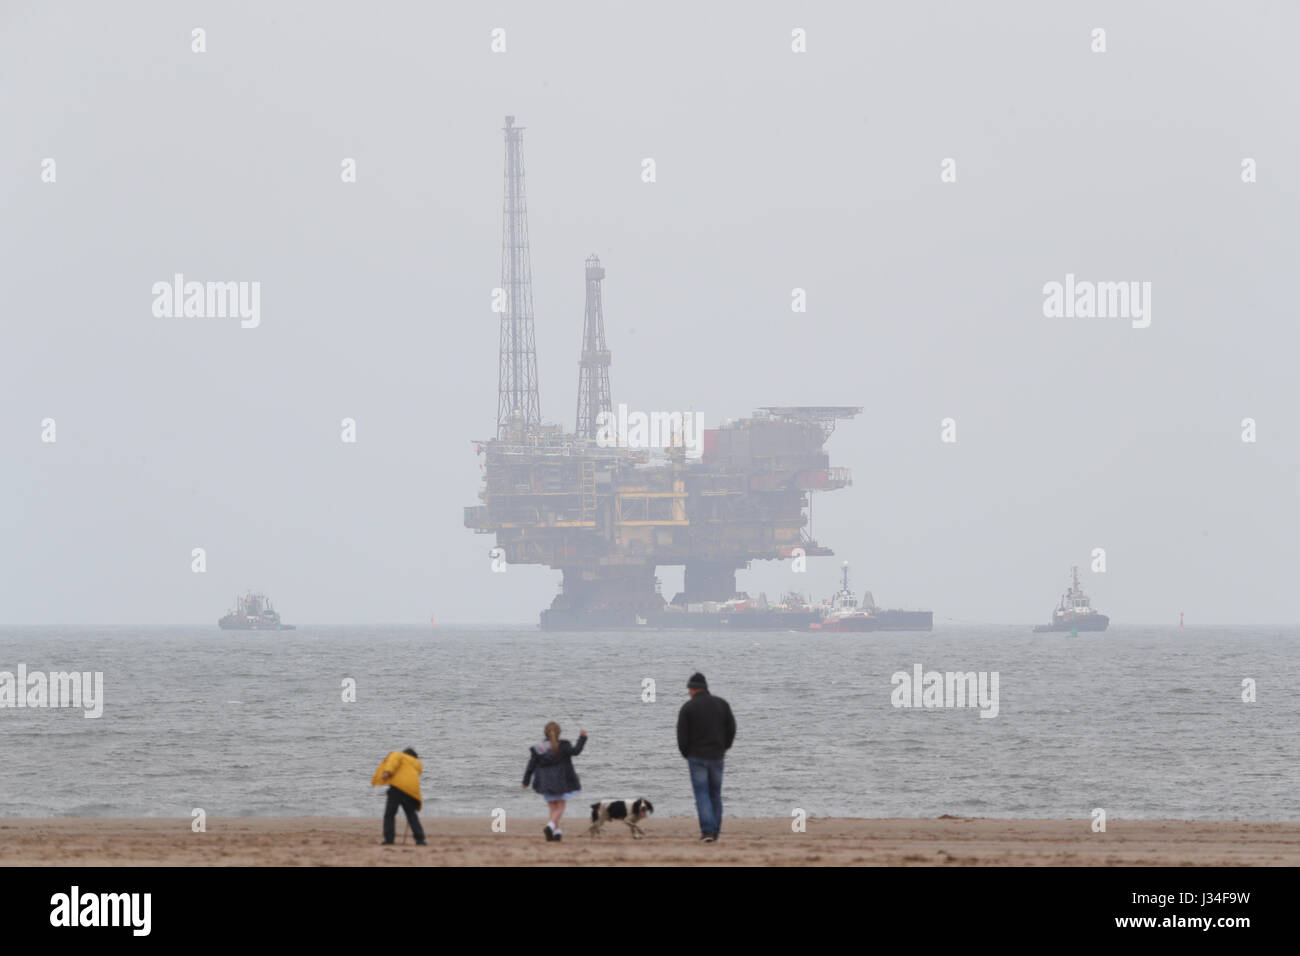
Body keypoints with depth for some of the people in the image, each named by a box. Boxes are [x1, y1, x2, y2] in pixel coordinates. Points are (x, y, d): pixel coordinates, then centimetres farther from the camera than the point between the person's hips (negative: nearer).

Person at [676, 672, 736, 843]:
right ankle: (715, 830, 16)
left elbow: (682, 735, -7)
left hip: (696, 757, -4)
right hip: (717, 756, 4)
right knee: (715, 793, 14)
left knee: (702, 794, -4)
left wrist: (686, 754, 9)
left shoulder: (687, 708, -7)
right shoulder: (721, 704, 4)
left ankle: (707, 830, -15)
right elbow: (731, 729, 6)